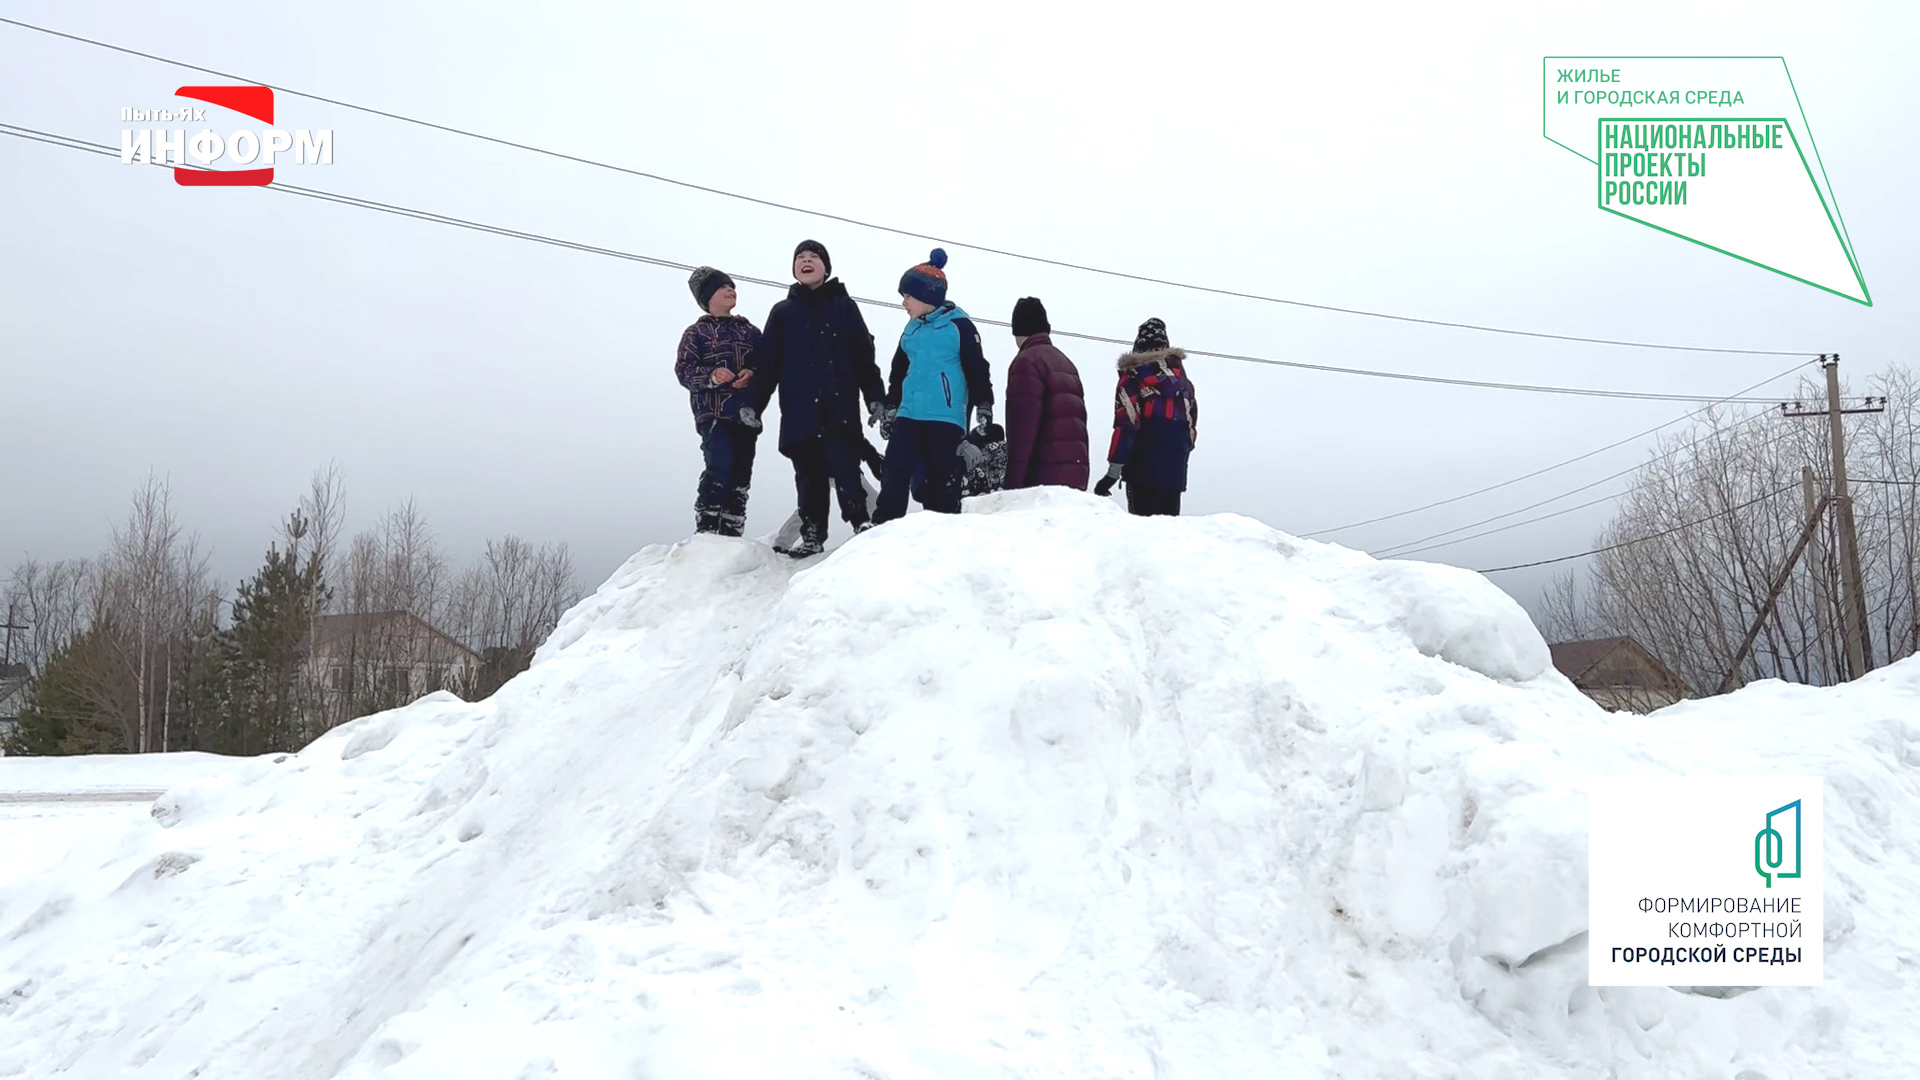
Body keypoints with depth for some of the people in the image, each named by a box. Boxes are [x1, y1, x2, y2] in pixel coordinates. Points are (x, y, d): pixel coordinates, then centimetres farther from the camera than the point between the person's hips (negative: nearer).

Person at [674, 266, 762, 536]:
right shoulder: (696, 332, 6)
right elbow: (683, 370, -2)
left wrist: (753, 375, -11)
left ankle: (730, 533, 9)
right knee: (720, 467, -20)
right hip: (713, 413, -4)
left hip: (747, 413, 5)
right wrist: (711, 375, -20)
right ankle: (706, 532, -17)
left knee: (740, 474, 3)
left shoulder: (750, 331, 16)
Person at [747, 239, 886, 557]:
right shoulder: (783, 312, 13)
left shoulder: (844, 306, 9)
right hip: (800, 408, 2)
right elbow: (766, 363, 8)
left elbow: (863, 355, 6)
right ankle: (812, 533, 9)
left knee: (845, 468, -9)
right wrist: (753, 405, 1)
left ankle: (861, 523, -1)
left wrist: (875, 397, -2)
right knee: (809, 474, 4)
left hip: (840, 405, -2)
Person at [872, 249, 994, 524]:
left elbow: (977, 370, -5)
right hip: (908, 416, 6)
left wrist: (984, 408, -9)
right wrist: (889, 408, 26)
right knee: (893, 477, -2)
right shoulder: (912, 329, 17)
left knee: (942, 483, -2)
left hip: (945, 419, -6)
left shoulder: (959, 325, -4)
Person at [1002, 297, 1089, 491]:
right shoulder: (1067, 363, 24)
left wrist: (1013, 481, -15)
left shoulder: (1027, 361, -2)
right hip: (1075, 471, 8)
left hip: (1045, 474, -8)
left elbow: (1022, 425, -13)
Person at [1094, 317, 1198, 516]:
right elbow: (1192, 426, 18)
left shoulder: (1134, 376, -2)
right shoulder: (1183, 380, 17)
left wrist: (1114, 470, -15)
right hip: (1176, 470, 6)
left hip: (1144, 469, -6)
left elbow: (1126, 425, -12)